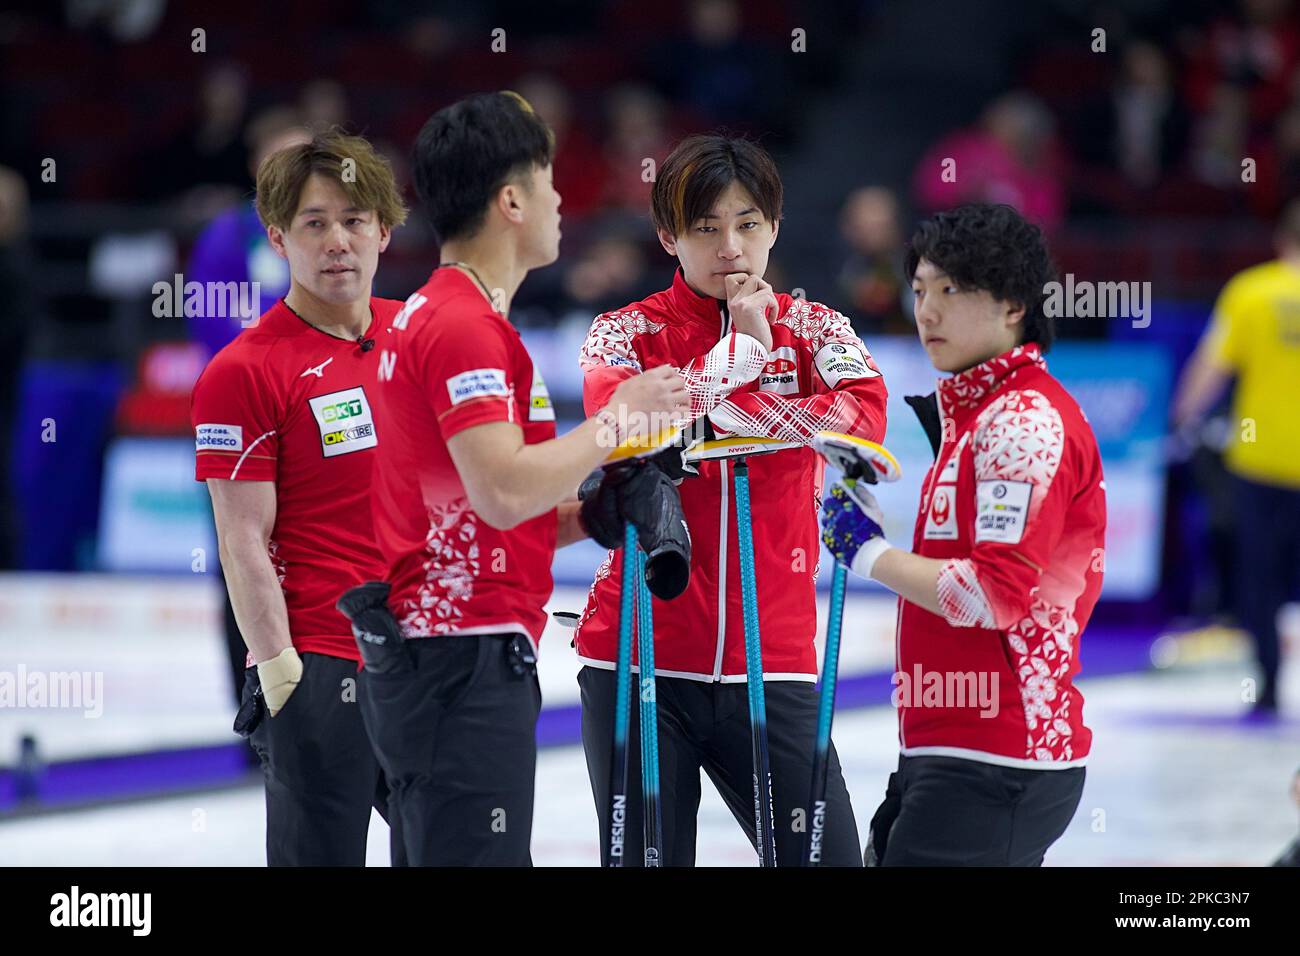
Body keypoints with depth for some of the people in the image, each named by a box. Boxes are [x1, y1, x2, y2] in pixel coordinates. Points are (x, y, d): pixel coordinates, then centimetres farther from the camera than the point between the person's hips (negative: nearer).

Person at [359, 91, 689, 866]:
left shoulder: (431, 316, 19)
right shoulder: (467, 327, -13)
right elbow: (503, 493, -24)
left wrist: (590, 513, 8)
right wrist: (621, 416, -12)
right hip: (468, 660, -11)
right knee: (478, 857, -12)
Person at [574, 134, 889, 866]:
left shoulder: (812, 328, 7)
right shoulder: (627, 332, 4)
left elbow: (864, 419, -14)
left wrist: (715, 411, -16)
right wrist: (741, 351, -11)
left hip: (771, 663, 1)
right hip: (642, 660, -1)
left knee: (829, 856, -4)